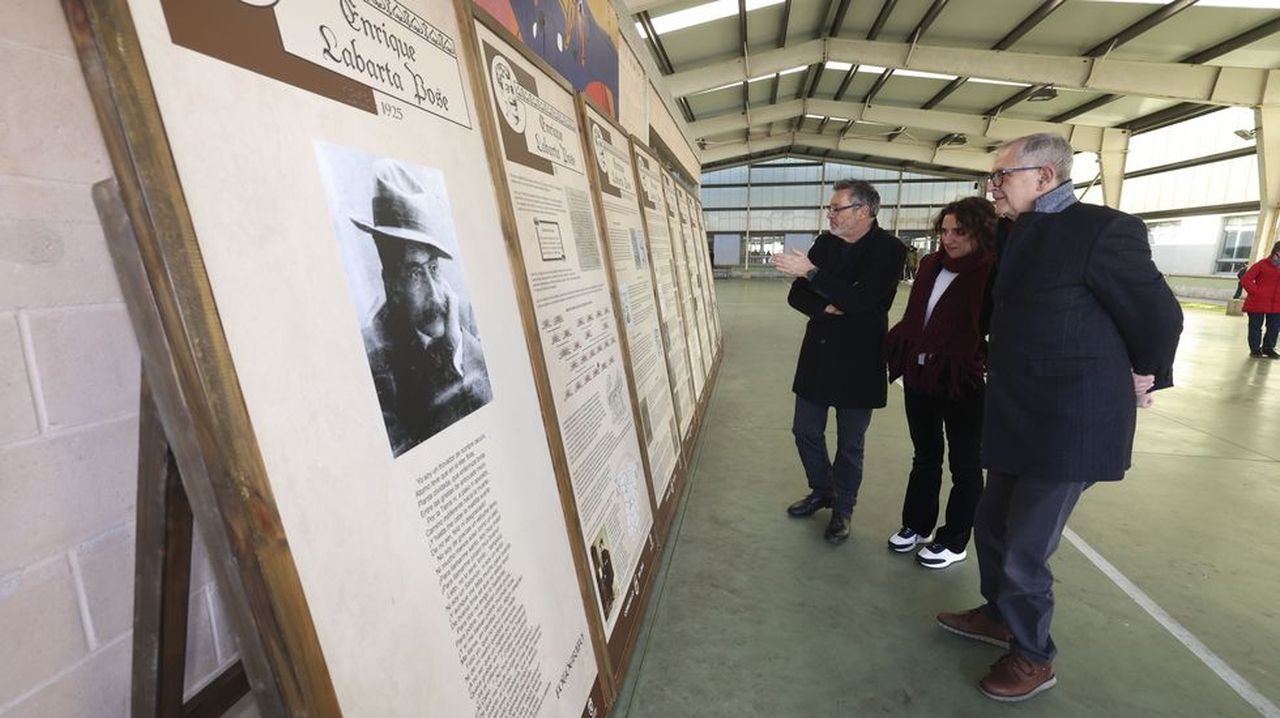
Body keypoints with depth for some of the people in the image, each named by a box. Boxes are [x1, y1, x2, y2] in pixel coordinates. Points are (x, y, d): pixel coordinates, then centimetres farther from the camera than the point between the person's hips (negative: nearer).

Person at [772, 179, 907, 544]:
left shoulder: (889, 249, -12)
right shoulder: (825, 242, 3)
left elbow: (861, 300, -24)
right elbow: (796, 295, 2)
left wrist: (811, 272, -25)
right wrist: (828, 309, -17)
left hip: (858, 363, -5)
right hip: (817, 356, 5)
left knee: (850, 444, 10)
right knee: (806, 431, 15)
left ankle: (842, 509, 31)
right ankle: (822, 490, 39)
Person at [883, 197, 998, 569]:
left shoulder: (993, 273, -12)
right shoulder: (931, 265, 5)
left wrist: (978, 361, -23)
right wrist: (897, 347, 3)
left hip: (962, 382, -6)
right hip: (919, 376, 6)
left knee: (964, 464, 12)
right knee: (925, 456, 19)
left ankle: (954, 542, 27)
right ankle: (916, 525, 36)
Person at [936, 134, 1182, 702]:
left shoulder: (1102, 229, -17)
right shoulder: (1022, 234, 8)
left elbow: (1158, 313, -8)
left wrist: (1143, 377, 6)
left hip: (1068, 424, -8)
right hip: (1018, 417, 8)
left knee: (1024, 552, 5)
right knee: (992, 528, 20)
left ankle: (1033, 657, 29)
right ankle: (999, 614, 45)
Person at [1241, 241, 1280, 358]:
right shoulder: (1262, 264, -4)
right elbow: (1246, 279, -8)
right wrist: (1256, 292, -14)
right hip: (1258, 303, -5)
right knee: (1255, 327, 2)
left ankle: (1268, 348, 22)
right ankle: (1255, 349, 11)